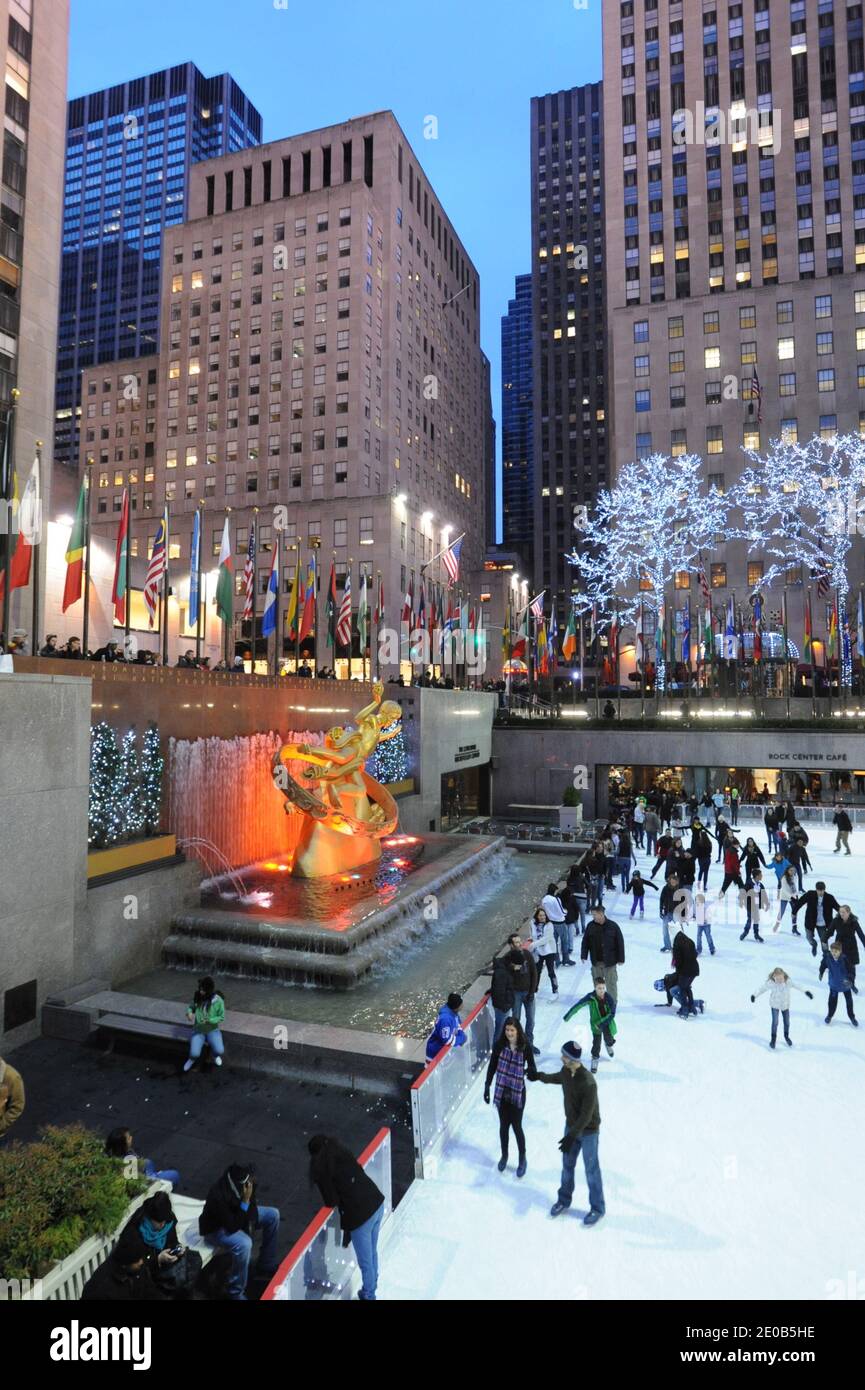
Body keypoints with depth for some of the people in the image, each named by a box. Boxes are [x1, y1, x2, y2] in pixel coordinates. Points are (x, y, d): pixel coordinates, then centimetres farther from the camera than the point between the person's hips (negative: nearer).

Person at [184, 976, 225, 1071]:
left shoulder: (218, 1001, -18)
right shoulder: (197, 996, -11)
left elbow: (221, 1017, -8)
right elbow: (191, 1007, 8)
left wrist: (209, 1020, -23)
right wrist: (189, 1013, -14)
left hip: (213, 1030, -2)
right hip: (198, 1030, 2)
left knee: (220, 1051, -23)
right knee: (194, 1054, -20)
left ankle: (215, 1055, 17)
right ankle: (192, 1058, 20)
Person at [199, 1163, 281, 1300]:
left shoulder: (246, 1183, -19)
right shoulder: (218, 1196, -39)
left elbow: (252, 1206, 1)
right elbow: (233, 1227, -33)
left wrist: (251, 1223, -13)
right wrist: (245, 1201, -38)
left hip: (236, 1215, 7)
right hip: (217, 1228, -7)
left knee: (272, 1215, -1)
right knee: (244, 1244, -33)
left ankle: (265, 1267, 13)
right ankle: (236, 1293, -11)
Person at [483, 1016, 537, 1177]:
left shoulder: (525, 1047, -15)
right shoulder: (499, 1045, -11)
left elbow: (532, 1067, -10)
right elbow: (492, 1067, -2)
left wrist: (530, 1072, -33)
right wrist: (487, 1087, 0)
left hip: (518, 1091, -2)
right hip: (501, 1091, 2)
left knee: (516, 1126, 6)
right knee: (504, 1125, 16)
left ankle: (522, 1159, 30)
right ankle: (504, 1156, 40)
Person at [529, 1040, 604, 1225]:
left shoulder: (588, 1083, -36)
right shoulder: (566, 1071, -14)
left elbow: (586, 1115, -29)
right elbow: (559, 1078, 13)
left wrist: (571, 1136, -29)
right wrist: (541, 1076, 24)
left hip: (588, 1130, -6)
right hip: (571, 1125, 6)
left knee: (591, 1170, 11)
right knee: (567, 1165, 19)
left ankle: (597, 1208, 31)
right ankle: (564, 1200, 40)